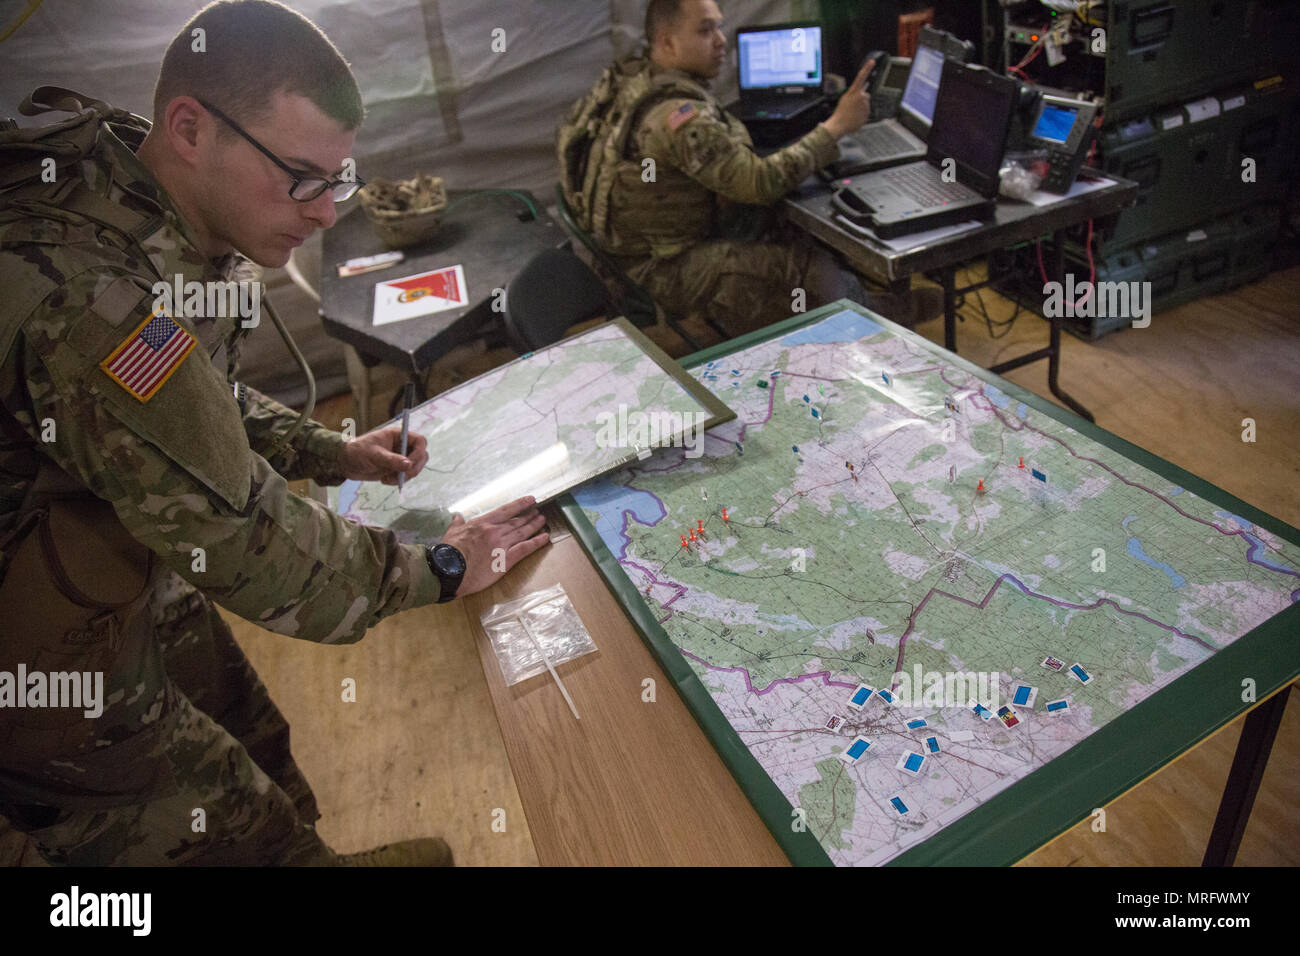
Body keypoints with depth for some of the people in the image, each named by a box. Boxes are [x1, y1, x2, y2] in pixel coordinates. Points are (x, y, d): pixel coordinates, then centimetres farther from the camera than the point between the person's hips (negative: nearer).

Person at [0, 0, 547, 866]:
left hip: (142, 584, 8)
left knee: (266, 759, 21)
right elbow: (238, 536, -30)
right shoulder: (91, 293, -36)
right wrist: (438, 571, -18)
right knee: (249, 836, 8)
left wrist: (331, 453, 1)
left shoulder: (160, 216, -5)